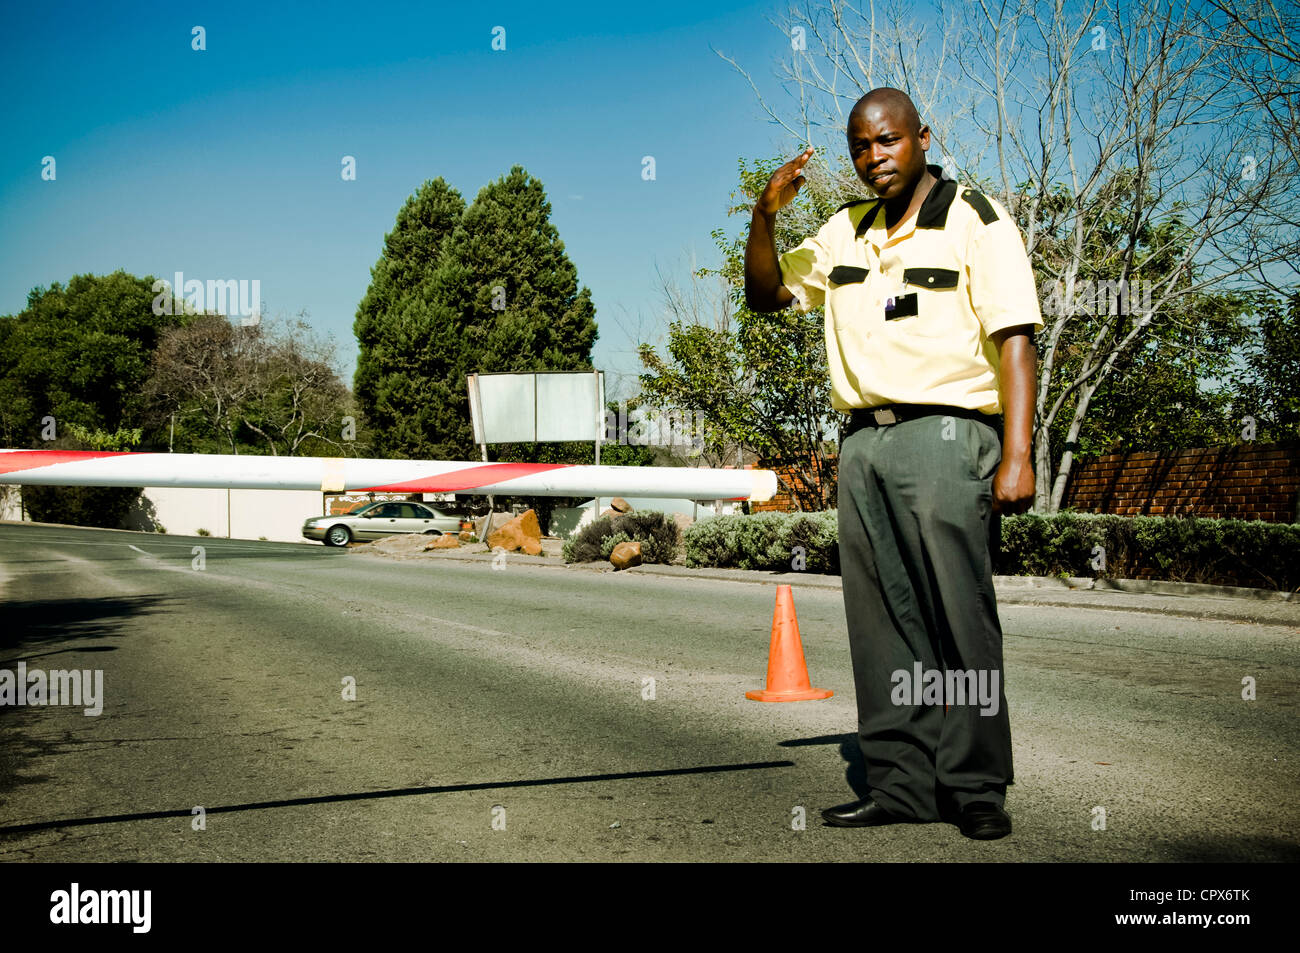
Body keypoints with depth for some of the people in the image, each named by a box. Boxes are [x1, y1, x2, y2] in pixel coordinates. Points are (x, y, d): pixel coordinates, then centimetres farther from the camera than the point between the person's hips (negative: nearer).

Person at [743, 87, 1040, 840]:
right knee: (881, 621, 4)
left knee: (959, 615, -7)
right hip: (862, 440, 6)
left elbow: (1016, 341, -7)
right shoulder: (846, 231, 19)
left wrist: (1017, 456, -18)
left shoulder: (976, 221, 0)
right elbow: (767, 294, 26)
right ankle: (901, 784, 9)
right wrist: (766, 216, 7)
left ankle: (977, 789, 0)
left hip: (944, 435, -6)